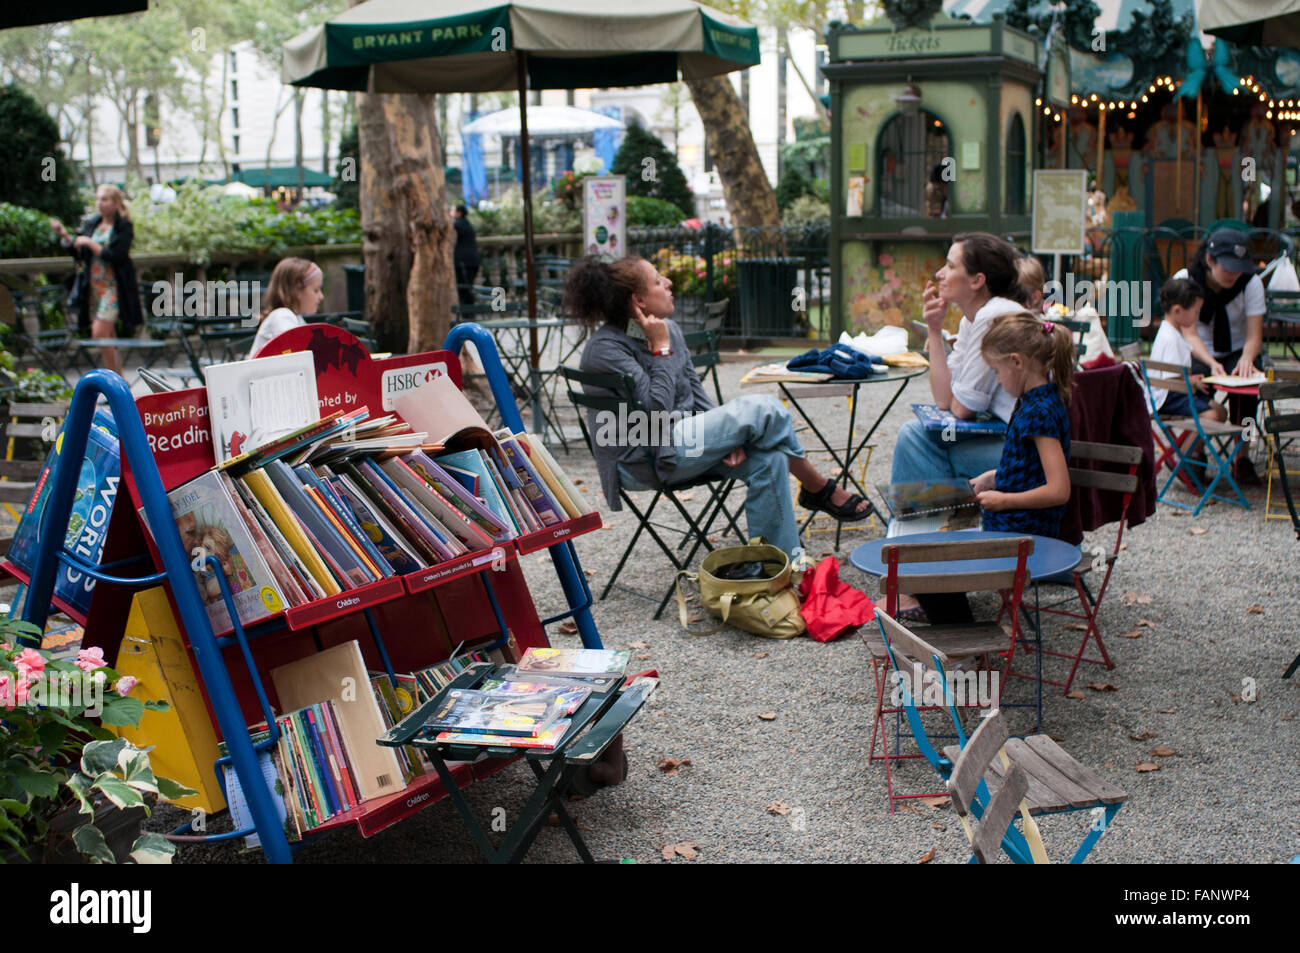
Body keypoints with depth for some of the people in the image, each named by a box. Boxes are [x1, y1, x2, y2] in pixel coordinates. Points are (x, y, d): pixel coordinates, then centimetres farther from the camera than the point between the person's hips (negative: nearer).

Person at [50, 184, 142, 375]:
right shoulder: (91, 224, 11)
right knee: (108, 339, 10)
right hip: (93, 286, 6)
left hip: (113, 287, -6)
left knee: (99, 334, -15)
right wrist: (65, 235, -1)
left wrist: (90, 243, -15)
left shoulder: (124, 227, -7)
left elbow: (116, 256, -19)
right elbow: (79, 254, 12)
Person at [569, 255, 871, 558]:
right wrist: (662, 349, -18)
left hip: (682, 442, 9)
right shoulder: (605, 348, -17)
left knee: (769, 461, -17)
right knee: (763, 409, -18)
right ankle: (819, 489, 5)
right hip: (646, 461, -9)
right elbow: (657, 409, -24)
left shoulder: (668, 329, 8)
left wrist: (728, 436, -3)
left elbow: (696, 392, 13)